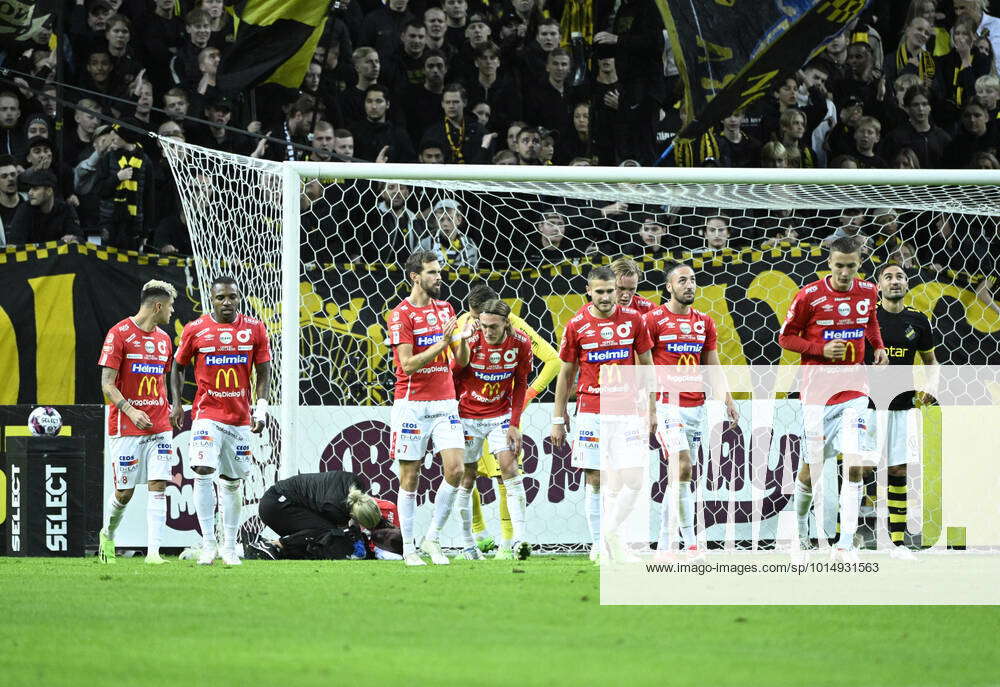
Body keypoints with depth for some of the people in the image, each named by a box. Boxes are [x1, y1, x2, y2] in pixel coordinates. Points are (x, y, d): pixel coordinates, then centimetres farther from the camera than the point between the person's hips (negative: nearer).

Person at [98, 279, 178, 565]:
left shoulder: (163, 339, 13)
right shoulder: (119, 334, -8)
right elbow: (107, 384, -10)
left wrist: (166, 412, 16)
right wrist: (130, 410, -23)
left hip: (158, 427, 5)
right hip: (126, 428, -5)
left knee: (158, 486, -8)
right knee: (125, 492, 0)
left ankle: (153, 551, -11)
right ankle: (107, 535, 29)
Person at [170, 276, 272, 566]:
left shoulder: (254, 329, 2)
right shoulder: (195, 329, -2)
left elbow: (263, 372, 5)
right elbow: (178, 367, 10)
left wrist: (261, 408, -6)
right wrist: (176, 404, 2)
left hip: (240, 417, 2)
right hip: (207, 414, -2)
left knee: (233, 482, 9)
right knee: (203, 472, -18)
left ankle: (229, 547, 19)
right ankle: (208, 542, -15)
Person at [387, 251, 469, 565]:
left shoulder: (445, 309, 12)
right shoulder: (402, 314, -7)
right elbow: (408, 364, -14)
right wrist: (441, 343, -21)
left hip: (444, 402, 5)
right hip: (412, 404, -5)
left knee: (456, 469, -9)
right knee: (409, 477, 1)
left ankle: (432, 538, 5)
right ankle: (408, 548, 8)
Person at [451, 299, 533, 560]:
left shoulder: (520, 343, -10)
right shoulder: (470, 341, -17)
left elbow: (520, 385, -1)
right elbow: (454, 379, -8)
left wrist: (515, 423, -4)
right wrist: (451, 418, -16)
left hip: (500, 415, 1)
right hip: (468, 416, -1)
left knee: (510, 470, -13)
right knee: (467, 478, 2)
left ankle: (520, 538, -19)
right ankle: (467, 544, 11)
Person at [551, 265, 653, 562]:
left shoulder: (633, 320, 2)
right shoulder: (577, 325, 0)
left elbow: (646, 365, 10)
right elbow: (566, 373, 7)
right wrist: (558, 419, 6)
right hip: (590, 412, -1)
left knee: (634, 478, -9)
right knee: (594, 480, 1)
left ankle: (612, 533, 10)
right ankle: (598, 544, 10)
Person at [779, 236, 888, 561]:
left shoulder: (867, 291, 3)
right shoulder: (809, 296, -10)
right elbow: (785, 337, -2)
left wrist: (878, 346, 7)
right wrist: (821, 348, -16)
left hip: (853, 392, 3)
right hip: (817, 392, -3)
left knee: (854, 466, -11)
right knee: (811, 470, 2)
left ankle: (846, 544, -9)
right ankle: (799, 527, 30)